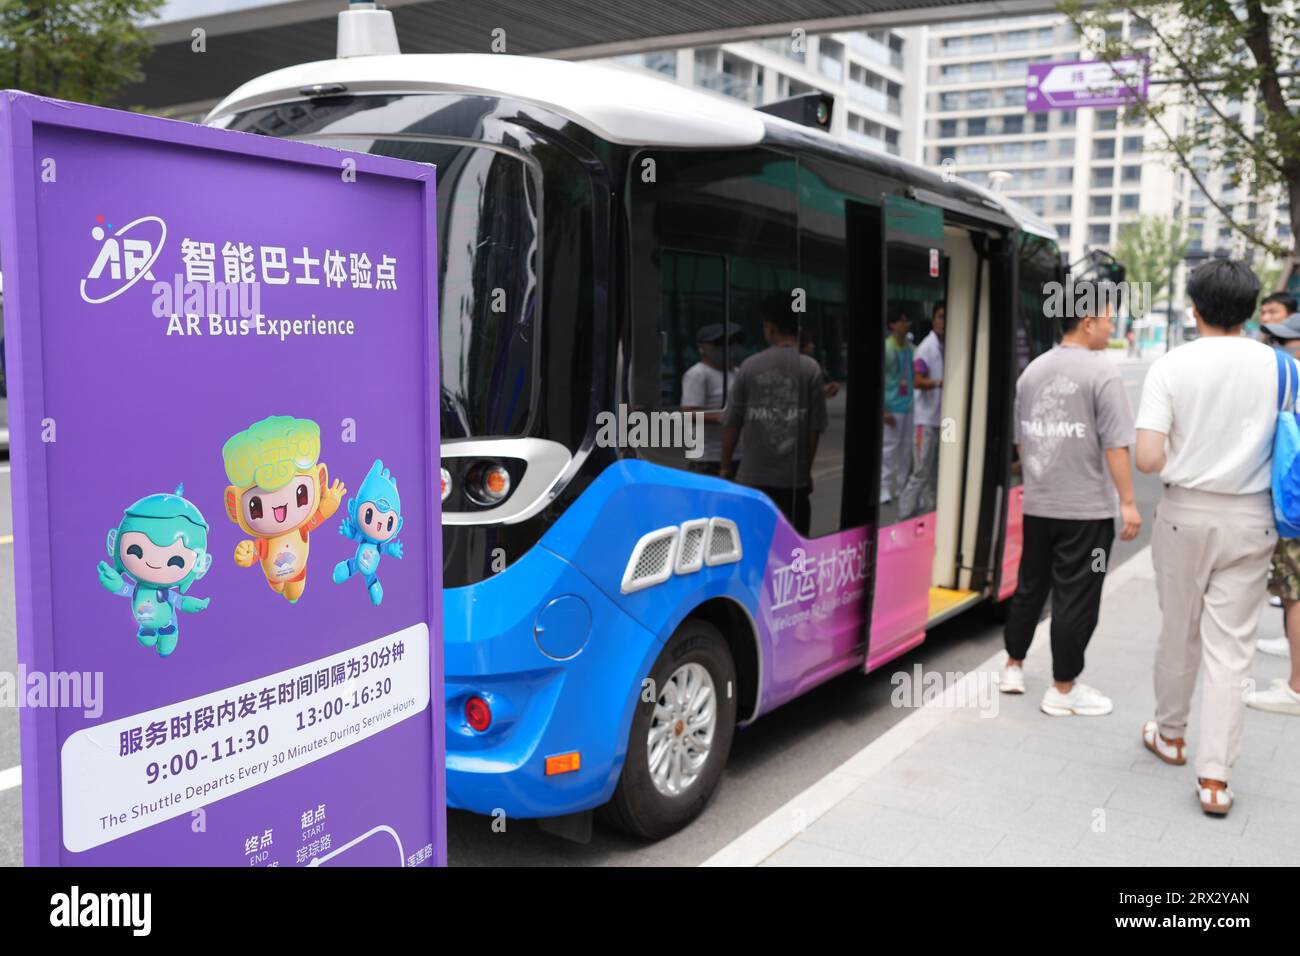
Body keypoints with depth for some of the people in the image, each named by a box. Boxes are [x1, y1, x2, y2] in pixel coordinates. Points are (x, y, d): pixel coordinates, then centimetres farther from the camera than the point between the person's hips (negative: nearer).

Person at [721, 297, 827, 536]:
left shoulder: (749, 367, -4)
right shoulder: (810, 369, -6)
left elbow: (731, 424, 0)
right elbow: (815, 427, -3)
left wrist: (726, 466, 12)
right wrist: (807, 468, 11)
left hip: (753, 476, 1)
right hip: (794, 477, -1)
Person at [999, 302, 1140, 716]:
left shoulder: (1033, 370, 9)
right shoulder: (1101, 371, -12)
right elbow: (1115, 445, -16)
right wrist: (1128, 501, -12)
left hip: (1037, 506, 7)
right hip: (1086, 509, -7)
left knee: (1030, 587, 18)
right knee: (1076, 599, 2)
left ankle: (1013, 666, 28)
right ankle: (1063, 690, 10)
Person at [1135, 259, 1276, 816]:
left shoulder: (1170, 367, -10)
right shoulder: (1278, 367, -3)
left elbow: (1147, 459, -15)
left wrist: (1181, 458, 6)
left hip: (1186, 513, -1)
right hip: (1250, 519, 1)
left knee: (1178, 632, 16)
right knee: (1230, 646, 4)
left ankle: (1170, 734, 35)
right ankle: (1214, 776, 4)